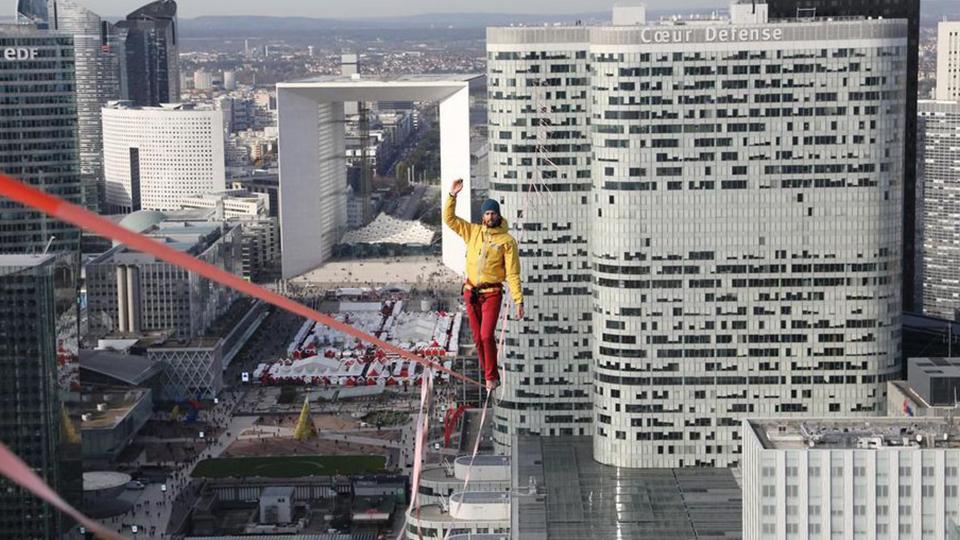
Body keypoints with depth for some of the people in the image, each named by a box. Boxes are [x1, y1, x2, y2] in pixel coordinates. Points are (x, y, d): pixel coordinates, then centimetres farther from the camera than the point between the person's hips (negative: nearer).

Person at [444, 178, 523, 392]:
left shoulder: (507, 241, -4)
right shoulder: (473, 232, 7)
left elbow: (513, 273, -6)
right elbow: (449, 219, 5)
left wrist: (518, 300, -10)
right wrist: (452, 196, -8)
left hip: (492, 293, -4)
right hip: (471, 292, 4)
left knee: (487, 335, -16)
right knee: (478, 337, 7)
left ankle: (491, 377, -2)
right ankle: (490, 376, 19)